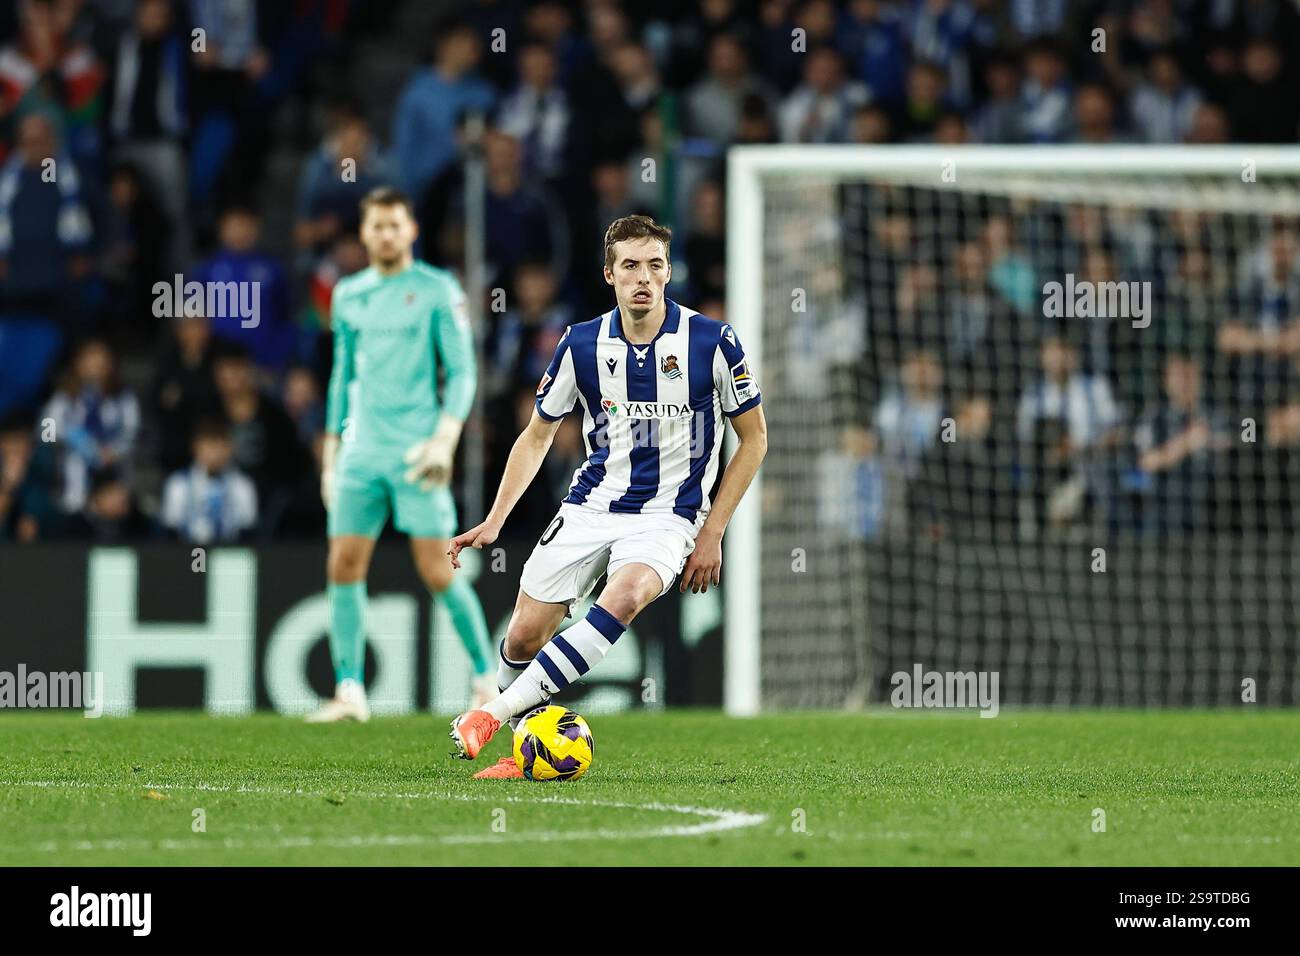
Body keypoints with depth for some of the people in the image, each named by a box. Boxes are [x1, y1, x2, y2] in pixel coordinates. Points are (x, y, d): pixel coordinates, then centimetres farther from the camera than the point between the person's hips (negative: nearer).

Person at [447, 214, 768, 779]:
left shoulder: (711, 342, -8)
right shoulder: (582, 344, -1)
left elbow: (754, 439, 2)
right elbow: (537, 436, 12)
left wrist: (711, 533, -3)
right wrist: (494, 521, 1)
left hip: (667, 515, -3)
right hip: (590, 508, 3)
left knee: (625, 596, -34)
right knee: (524, 635, -4)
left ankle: (497, 710, -30)